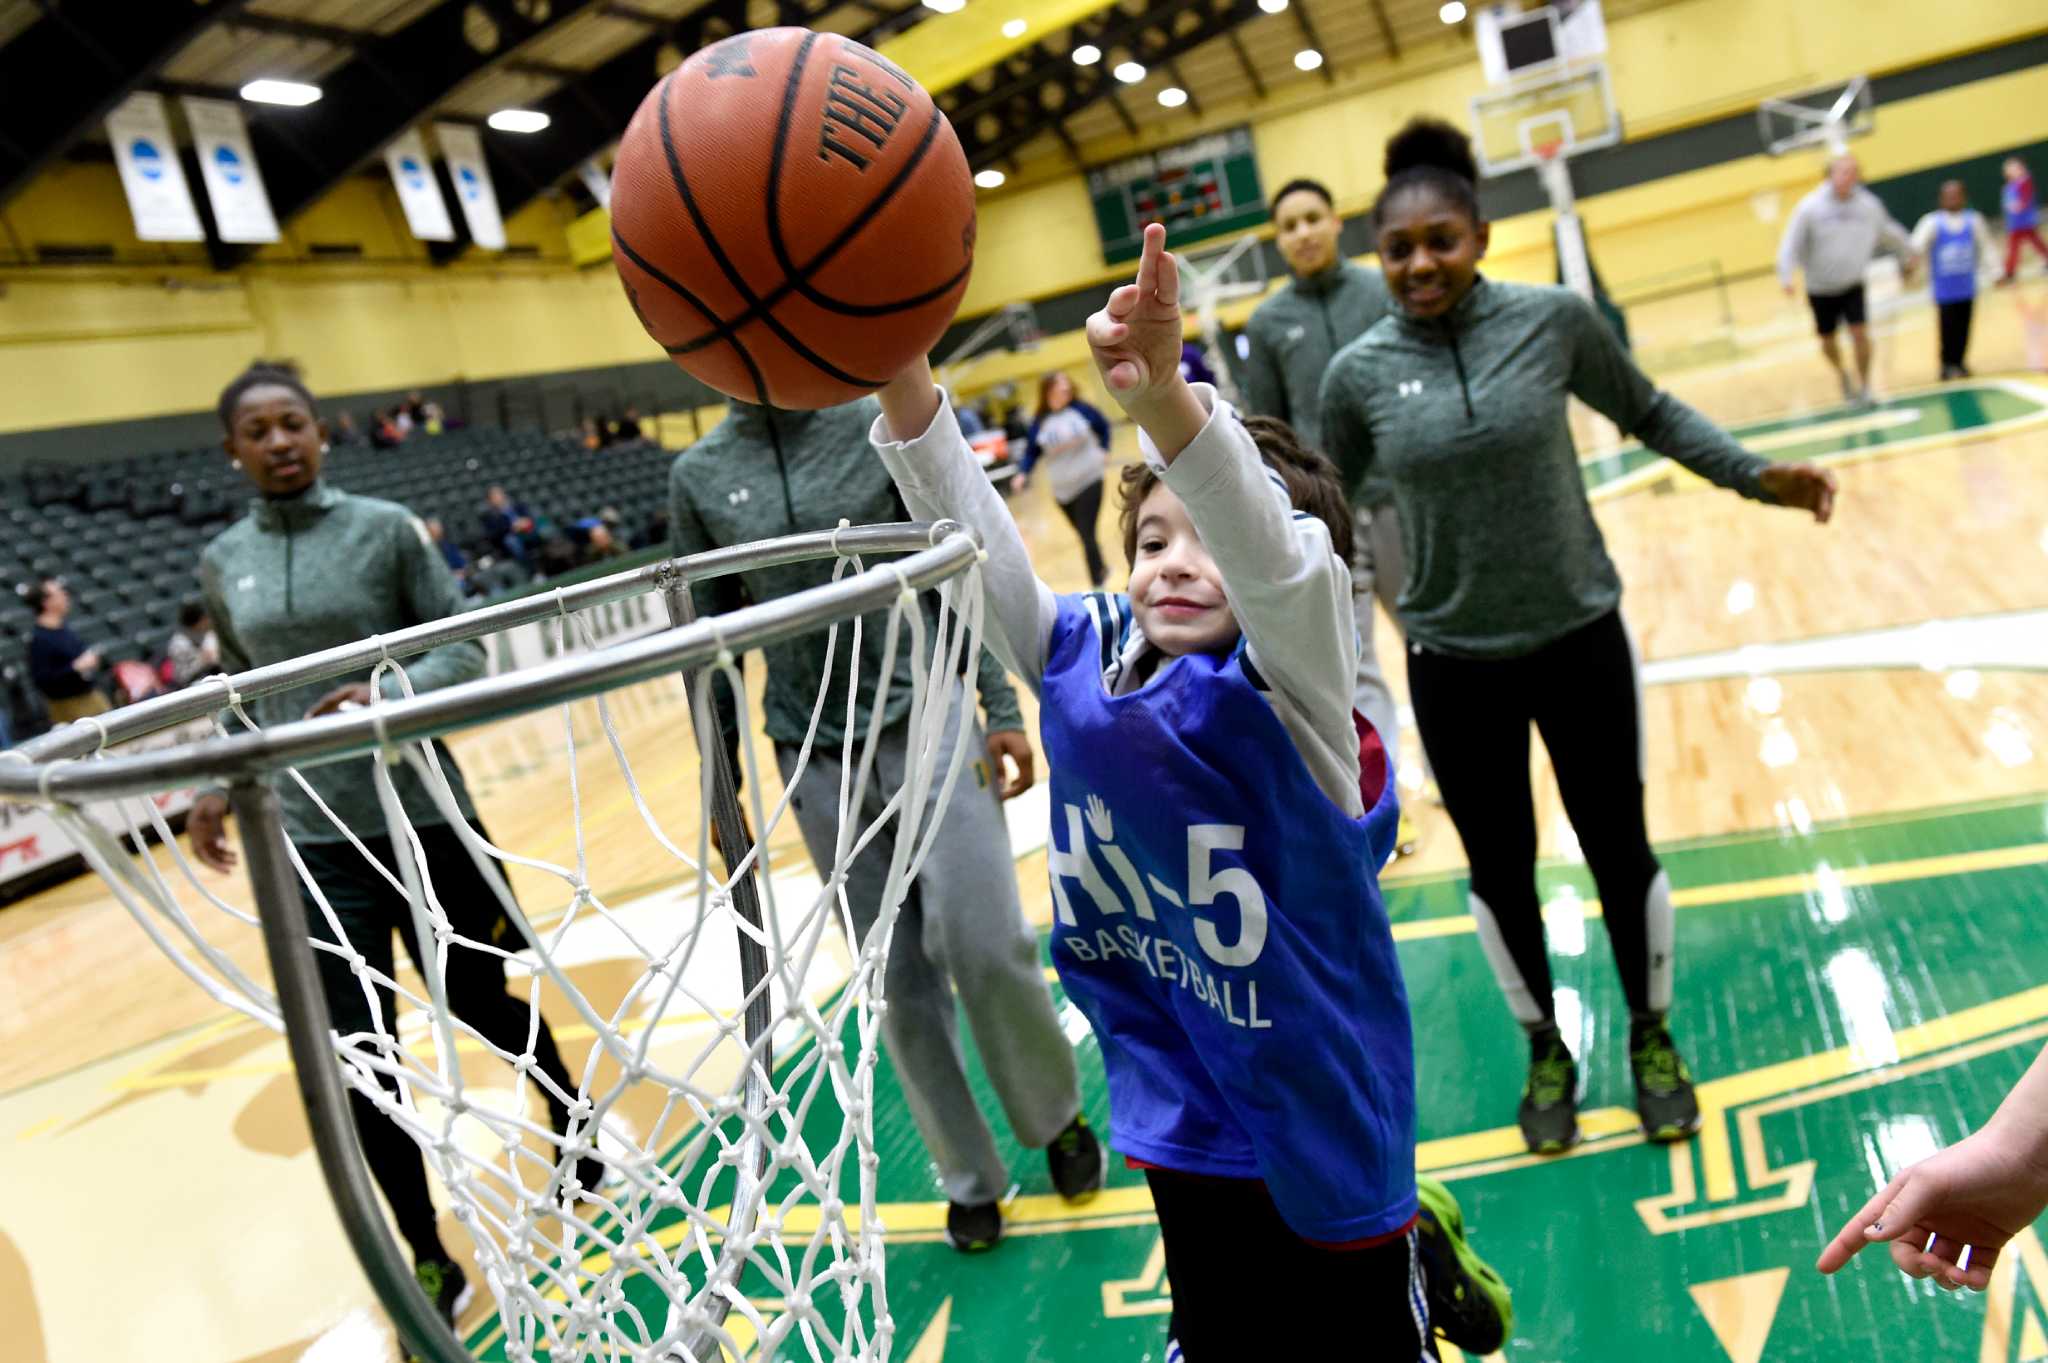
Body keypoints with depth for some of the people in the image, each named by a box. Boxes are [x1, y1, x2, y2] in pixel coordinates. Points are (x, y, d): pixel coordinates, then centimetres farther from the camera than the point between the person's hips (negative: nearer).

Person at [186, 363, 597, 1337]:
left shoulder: (385, 528, -3)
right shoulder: (223, 563, 7)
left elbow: (464, 651, -4)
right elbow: (244, 693, 17)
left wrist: (388, 694, -22)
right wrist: (220, 784, 4)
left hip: (421, 815, -2)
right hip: (310, 838, 2)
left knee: (482, 1004, 13)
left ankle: (575, 1129, 44)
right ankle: (429, 1262, 18)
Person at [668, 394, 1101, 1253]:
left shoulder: (881, 424, -1)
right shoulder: (697, 476, 4)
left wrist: (1003, 710, -5)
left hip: (925, 714, -2)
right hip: (816, 755, 2)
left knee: (983, 945, -9)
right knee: (899, 981, 6)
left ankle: (1057, 1117, 19)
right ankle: (971, 1180, 23)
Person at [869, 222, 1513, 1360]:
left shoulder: (1293, 690, -22)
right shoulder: (1084, 657, -8)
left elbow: (1282, 557, -42)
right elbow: (972, 536, -15)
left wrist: (1164, 400, -58)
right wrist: (901, 377, -29)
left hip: (1320, 1117, -5)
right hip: (1182, 1123, 5)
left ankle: (1418, 1250, 45)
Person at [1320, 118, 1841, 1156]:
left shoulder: (1552, 319, -9)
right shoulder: (1357, 373, -9)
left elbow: (1649, 414, 6)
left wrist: (1758, 476, 1)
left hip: (1579, 637, 0)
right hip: (1455, 663, 0)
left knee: (1619, 847, 12)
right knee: (1499, 868, 13)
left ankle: (1651, 1038, 38)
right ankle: (1546, 1051, 37)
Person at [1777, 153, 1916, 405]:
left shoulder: (1869, 205, -5)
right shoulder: (1810, 207, -15)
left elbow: (1889, 234, 12)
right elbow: (1791, 243, -16)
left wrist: (1907, 255, 25)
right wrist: (1786, 277, -30)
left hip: (1853, 285, 1)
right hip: (1821, 289, -1)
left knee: (1860, 333, -13)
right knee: (1828, 341, 9)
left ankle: (1864, 387, 2)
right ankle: (1842, 373, 40)